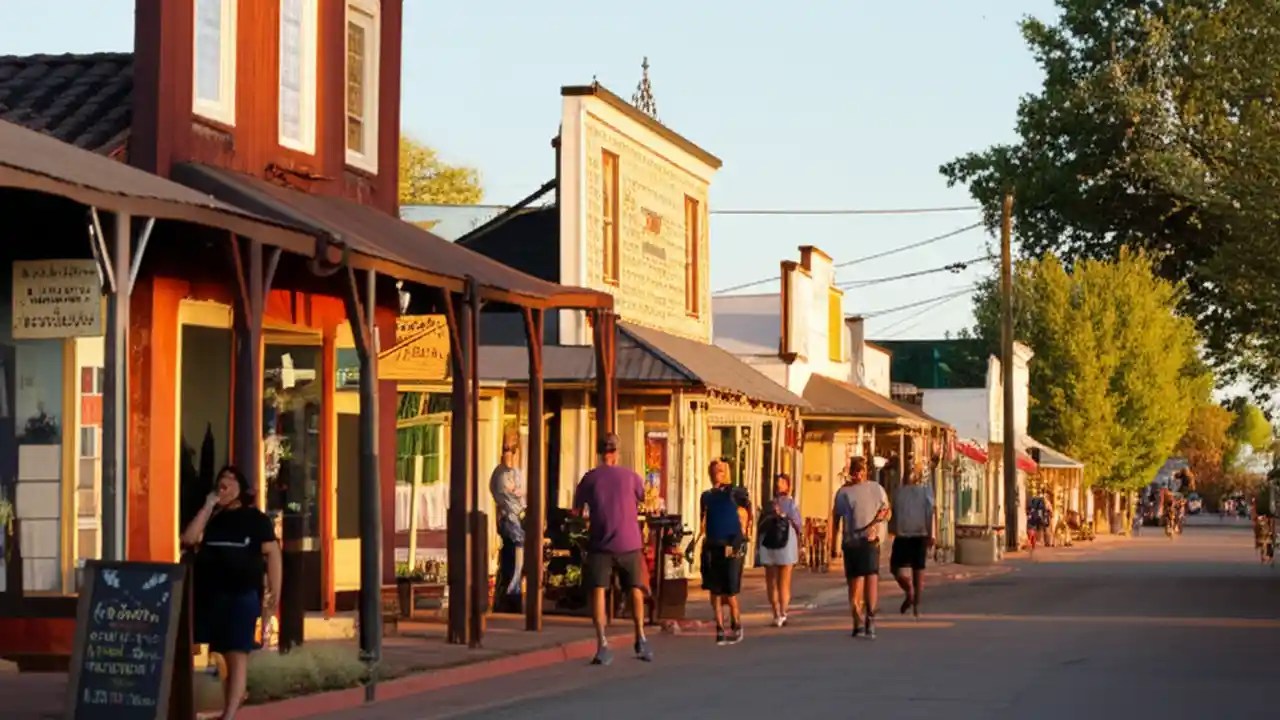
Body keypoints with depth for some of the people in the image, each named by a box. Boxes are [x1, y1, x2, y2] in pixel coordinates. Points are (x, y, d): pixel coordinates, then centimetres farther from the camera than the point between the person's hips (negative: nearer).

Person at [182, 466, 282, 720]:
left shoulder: (256, 519, 5)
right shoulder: (212, 518, 15)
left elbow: (273, 555, 1)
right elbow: (188, 539, -2)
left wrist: (274, 597, -6)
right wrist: (208, 506, 0)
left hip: (243, 595, -3)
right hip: (210, 595, 3)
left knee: (237, 656, -7)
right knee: (223, 656, 0)